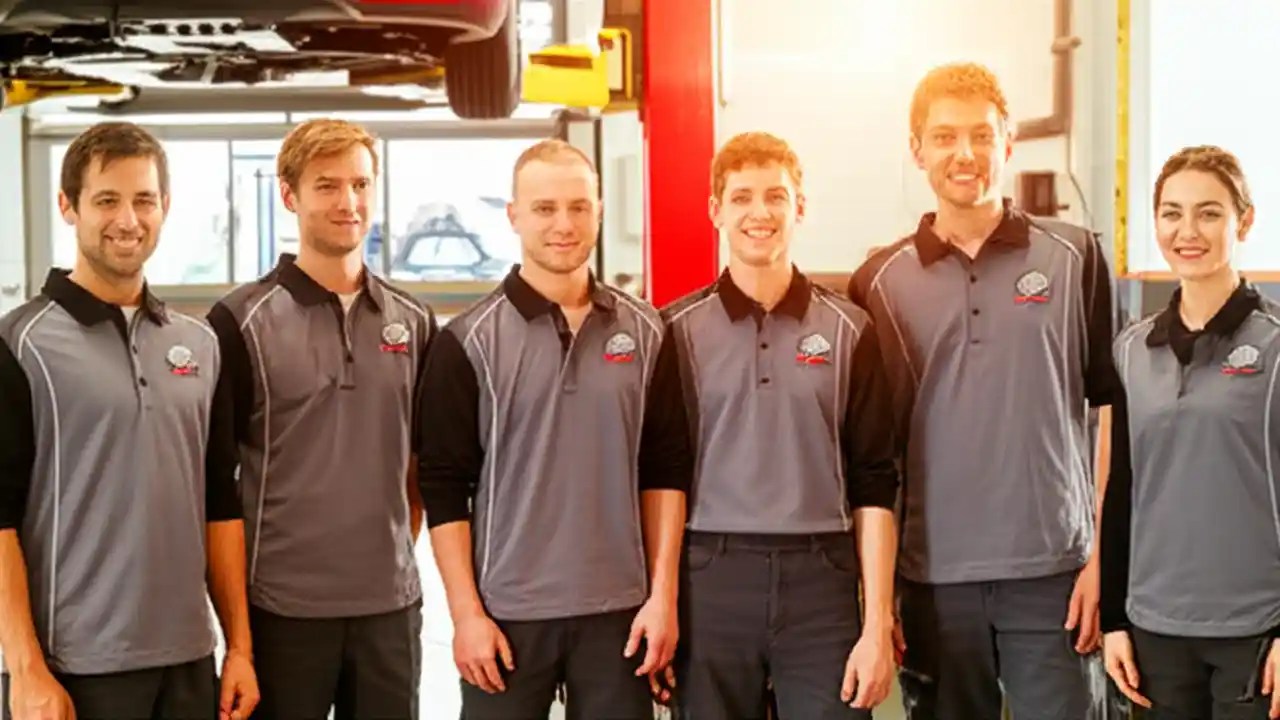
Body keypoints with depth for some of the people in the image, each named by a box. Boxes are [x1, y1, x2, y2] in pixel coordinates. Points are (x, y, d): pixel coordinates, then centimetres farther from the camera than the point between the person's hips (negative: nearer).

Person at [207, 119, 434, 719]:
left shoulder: (412, 322, 8)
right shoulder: (241, 322, -5)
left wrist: (401, 547, 9)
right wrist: (232, 619, -7)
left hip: (391, 602, 4)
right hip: (283, 604, -4)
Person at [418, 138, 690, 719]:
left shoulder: (644, 333, 4)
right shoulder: (469, 342, -4)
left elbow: (665, 469, 6)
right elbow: (444, 488, -4)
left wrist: (663, 595, 0)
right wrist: (466, 614, -8)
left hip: (618, 609, 2)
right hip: (508, 611, -2)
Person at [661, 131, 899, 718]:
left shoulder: (847, 331, 4)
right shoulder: (677, 331, 3)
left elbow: (873, 488, 3)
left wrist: (878, 626, -3)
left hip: (821, 580, 0)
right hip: (710, 581, 0)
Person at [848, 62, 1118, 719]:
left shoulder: (1074, 257, 2)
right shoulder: (880, 282, 5)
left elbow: (1114, 409, 3)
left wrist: (1106, 554, -3)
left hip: (1053, 570, -1)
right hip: (934, 576, 1)